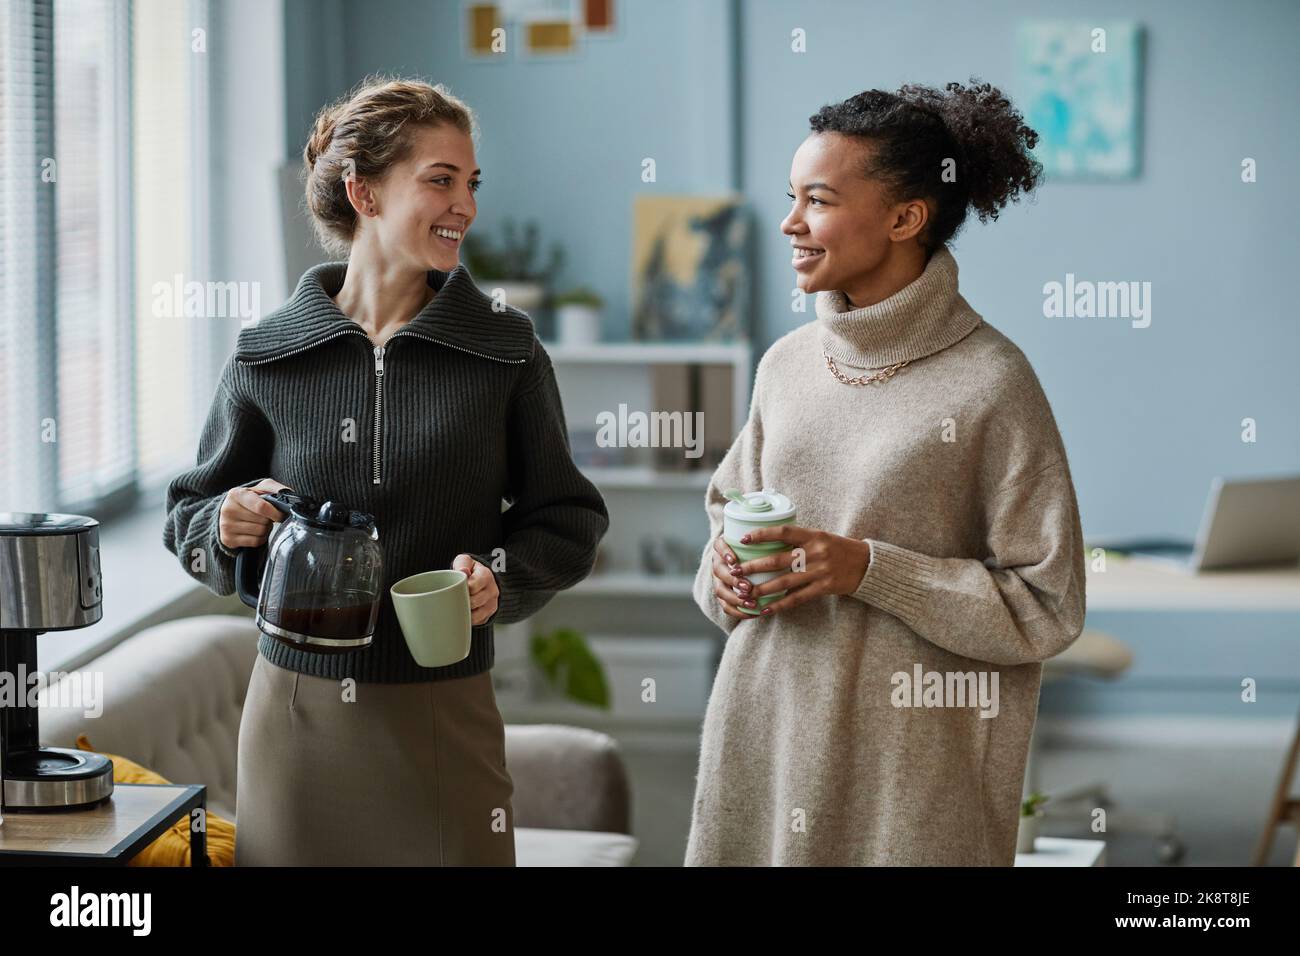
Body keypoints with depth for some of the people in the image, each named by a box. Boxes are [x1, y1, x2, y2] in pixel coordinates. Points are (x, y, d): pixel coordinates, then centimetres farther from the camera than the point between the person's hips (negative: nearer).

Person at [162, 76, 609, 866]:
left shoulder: (504, 350, 0)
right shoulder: (268, 356, 1)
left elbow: (567, 517, 4)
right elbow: (192, 511, 11)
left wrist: (501, 575, -15)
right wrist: (225, 527, -11)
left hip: (442, 713, 0)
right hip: (298, 706, 0)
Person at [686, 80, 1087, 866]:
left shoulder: (991, 381, -11)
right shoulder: (787, 364, 7)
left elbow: (1045, 609, -10)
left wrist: (868, 569, -18)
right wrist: (725, 573, -2)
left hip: (908, 764, -5)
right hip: (763, 733, 5)